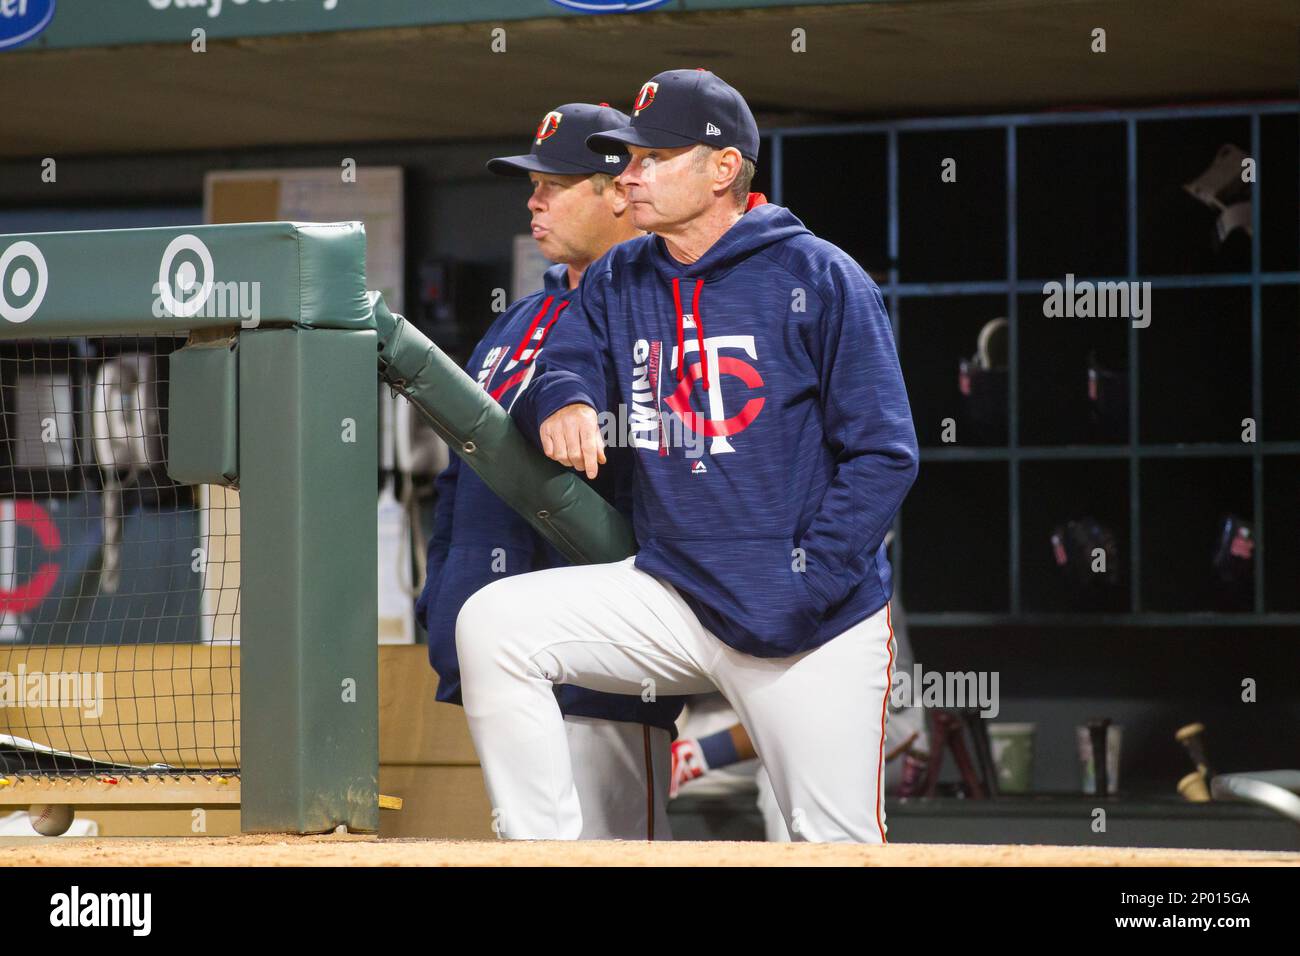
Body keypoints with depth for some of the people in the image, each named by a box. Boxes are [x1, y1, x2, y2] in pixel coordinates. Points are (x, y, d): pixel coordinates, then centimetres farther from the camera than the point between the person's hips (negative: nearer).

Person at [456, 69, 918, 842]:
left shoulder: (820, 279, -7)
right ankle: (546, 846, -10)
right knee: (493, 625, -14)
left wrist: (805, 592, -15)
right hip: (673, 597, 5)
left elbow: (884, 456, -8)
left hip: (818, 625, -4)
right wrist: (561, 400, -19)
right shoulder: (617, 283, 10)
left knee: (837, 842, -6)